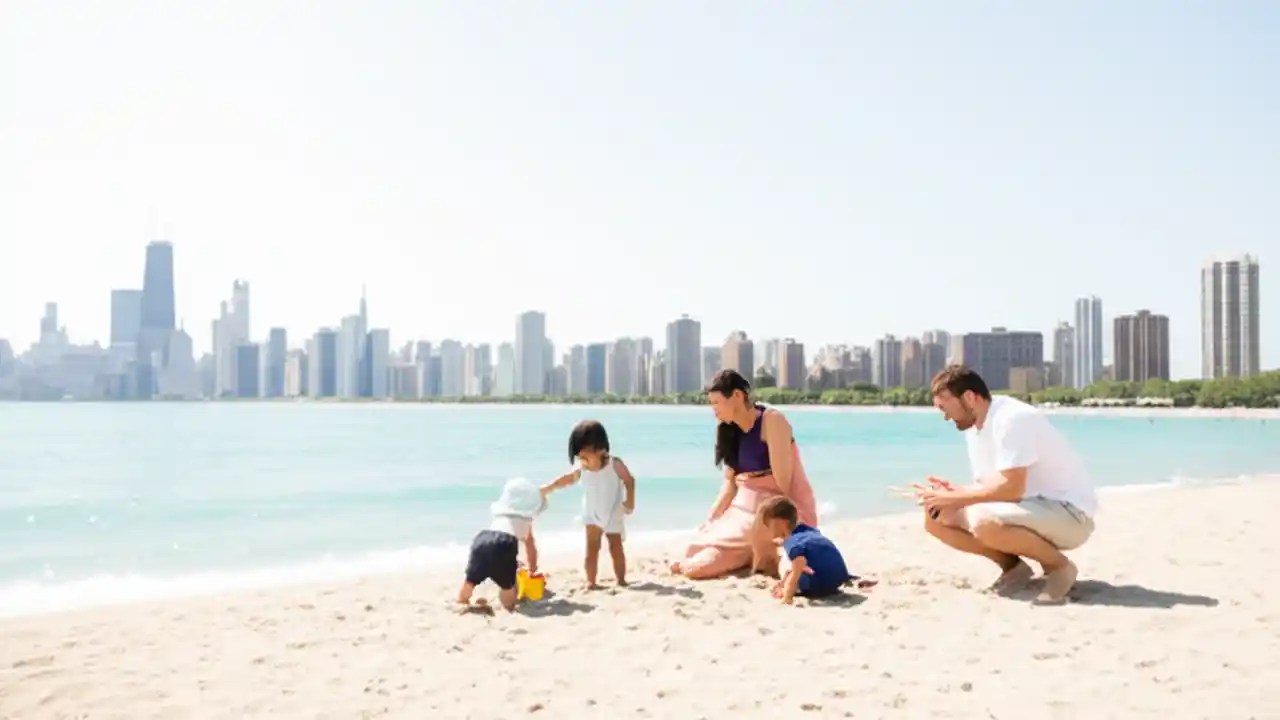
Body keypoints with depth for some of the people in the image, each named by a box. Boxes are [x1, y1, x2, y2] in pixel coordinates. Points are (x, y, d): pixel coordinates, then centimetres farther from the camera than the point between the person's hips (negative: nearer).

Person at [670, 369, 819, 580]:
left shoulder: (772, 420, -12)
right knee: (697, 550, -7)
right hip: (745, 508, 8)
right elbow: (730, 482, 7)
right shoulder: (730, 430, 11)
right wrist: (710, 520, -2)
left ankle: (768, 561, -10)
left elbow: (782, 480, -17)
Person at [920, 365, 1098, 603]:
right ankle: (1013, 566, 6)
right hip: (1031, 507, 9)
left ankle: (1059, 566, -10)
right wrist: (952, 492, -11)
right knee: (936, 518, -4)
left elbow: (1011, 488, -30)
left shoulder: (1012, 419, -23)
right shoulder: (973, 428, 6)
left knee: (984, 521, -36)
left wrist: (954, 498, -23)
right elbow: (990, 488, 8)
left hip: (1069, 512, -8)